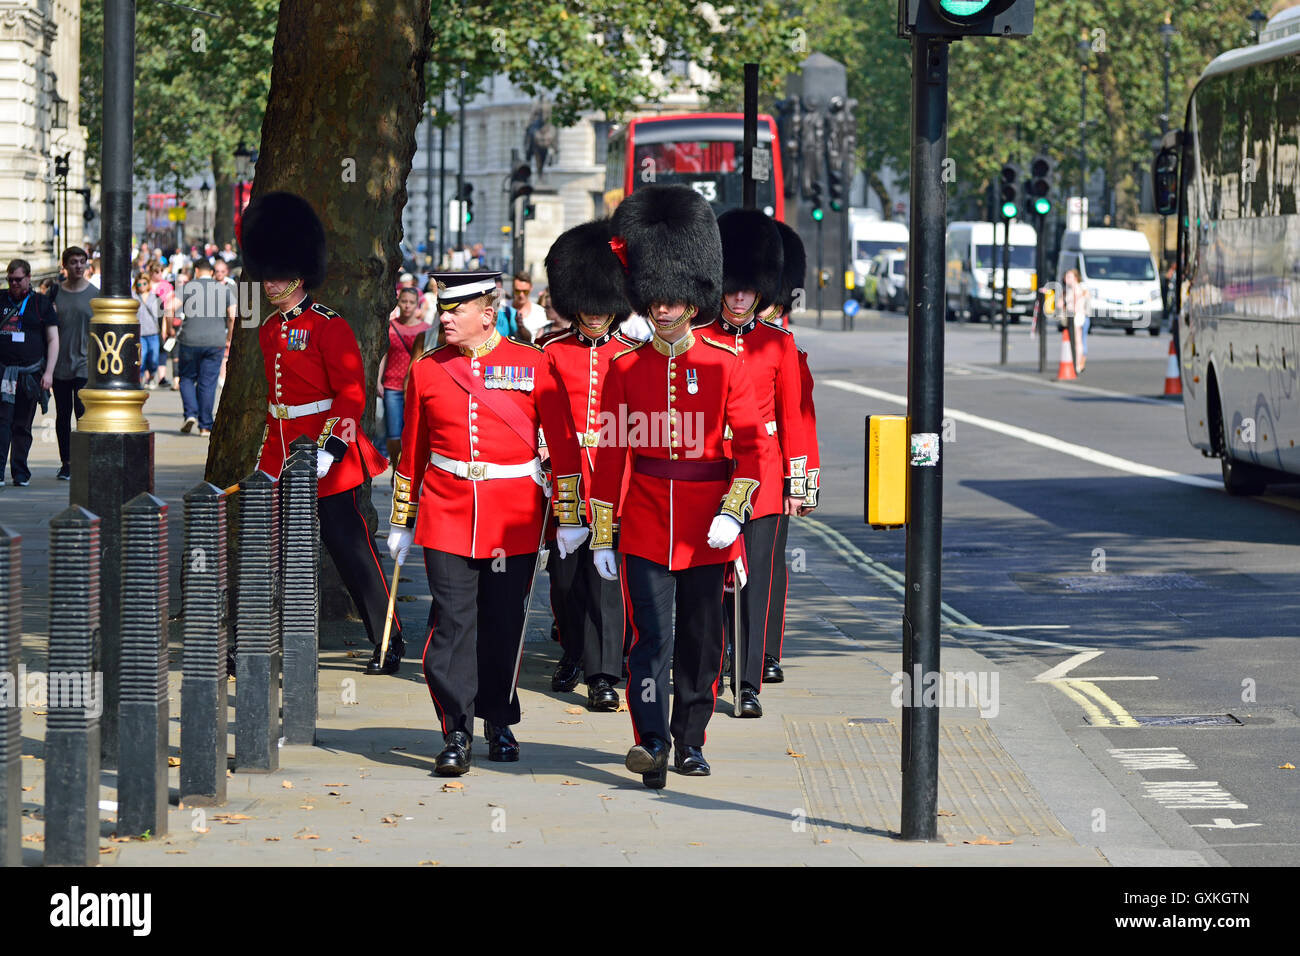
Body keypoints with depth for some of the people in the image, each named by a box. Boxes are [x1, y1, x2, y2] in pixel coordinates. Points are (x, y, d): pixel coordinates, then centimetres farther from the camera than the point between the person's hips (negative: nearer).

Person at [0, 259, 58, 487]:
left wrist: (48, 372, -5)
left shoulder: (41, 303, 6)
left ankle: (20, 473, 12)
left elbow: (53, 340, 4)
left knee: (23, 426, 5)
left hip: (31, 372, 0)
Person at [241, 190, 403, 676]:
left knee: (351, 550, -2)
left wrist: (330, 447, -22)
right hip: (280, 461, 7)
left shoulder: (330, 327, -10)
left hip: (327, 460, -7)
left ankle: (388, 644, 6)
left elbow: (352, 395, -14)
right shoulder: (269, 330, 12)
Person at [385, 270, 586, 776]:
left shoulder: (533, 365, -2)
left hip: (514, 521, -1)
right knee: (452, 623, -7)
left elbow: (563, 445, 1)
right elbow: (412, 450, 12)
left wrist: (569, 518, -1)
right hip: (447, 516, 1)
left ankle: (500, 723, 25)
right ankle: (457, 736, -5)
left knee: (504, 625, 7)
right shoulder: (426, 370, 4)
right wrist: (401, 523, 15)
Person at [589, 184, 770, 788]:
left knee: (701, 638, 8)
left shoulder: (723, 365, 0)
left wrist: (733, 512, -13)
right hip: (645, 523, -1)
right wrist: (601, 535, 2)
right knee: (652, 634, -11)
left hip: (706, 527, 1)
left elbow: (754, 444, -1)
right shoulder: (626, 368, 2)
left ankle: (690, 742, 19)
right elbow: (610, 453, 3)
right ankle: (651, 743, -15)